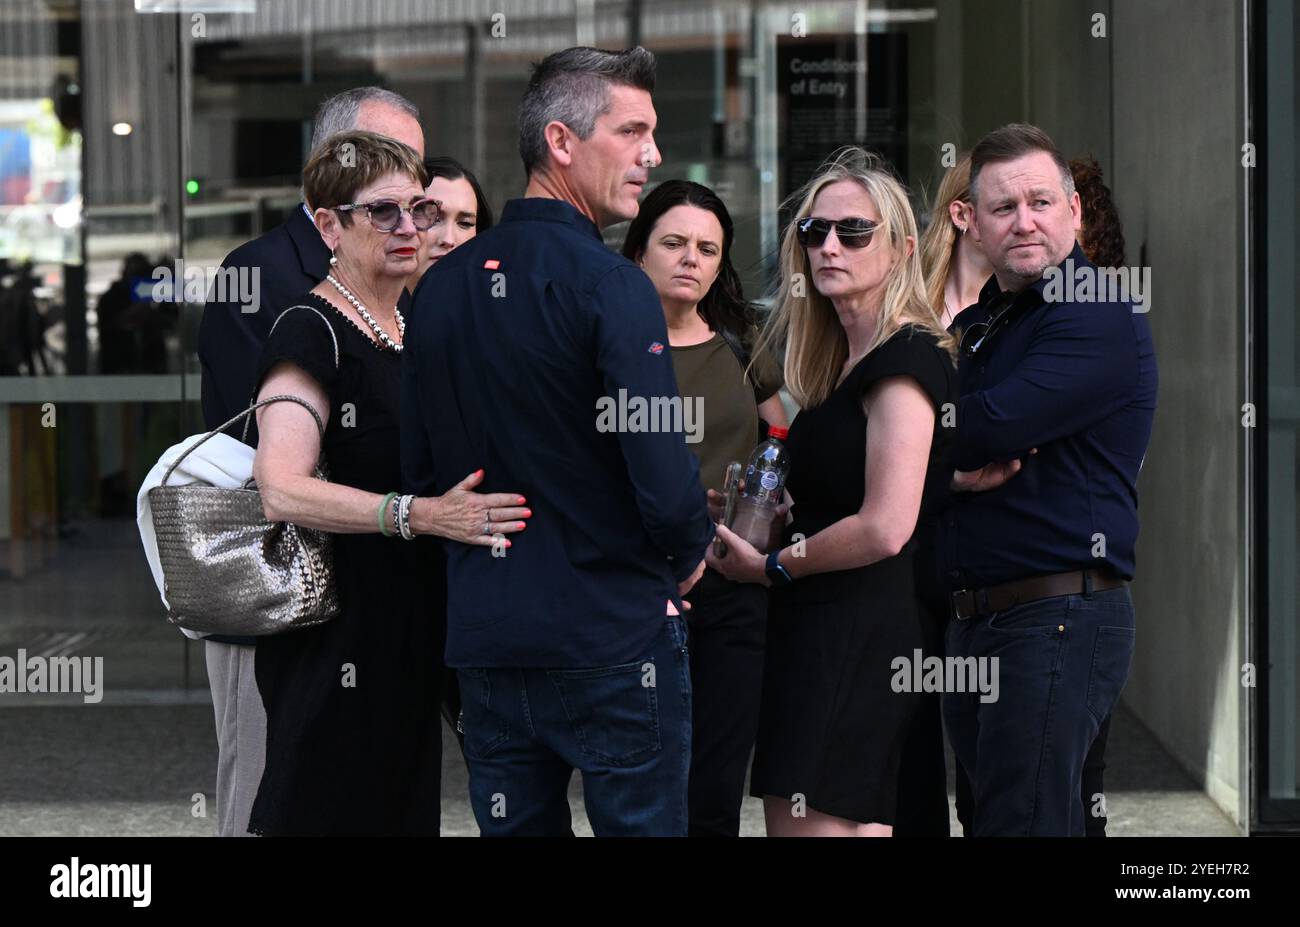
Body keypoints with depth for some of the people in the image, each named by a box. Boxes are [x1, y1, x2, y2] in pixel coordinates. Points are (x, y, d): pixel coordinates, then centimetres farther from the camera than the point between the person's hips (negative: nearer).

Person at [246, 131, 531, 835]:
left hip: (411, 632, 8)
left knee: (403, 808, 9)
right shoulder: (312, 333, -11)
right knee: (325, 811, -6)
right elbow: (282, 489, -25)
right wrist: (424, 514, -31)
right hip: (336, 635, -8)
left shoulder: (416, 329, 16)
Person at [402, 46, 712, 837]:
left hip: (484, 640, 6)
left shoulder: (443, 285, 6)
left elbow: (420, 474, 11)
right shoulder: (608, 284, -14)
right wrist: (689, 555, 1)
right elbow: (665, 483, -19)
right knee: (641, 824, 2)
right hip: (613, 638, -6)